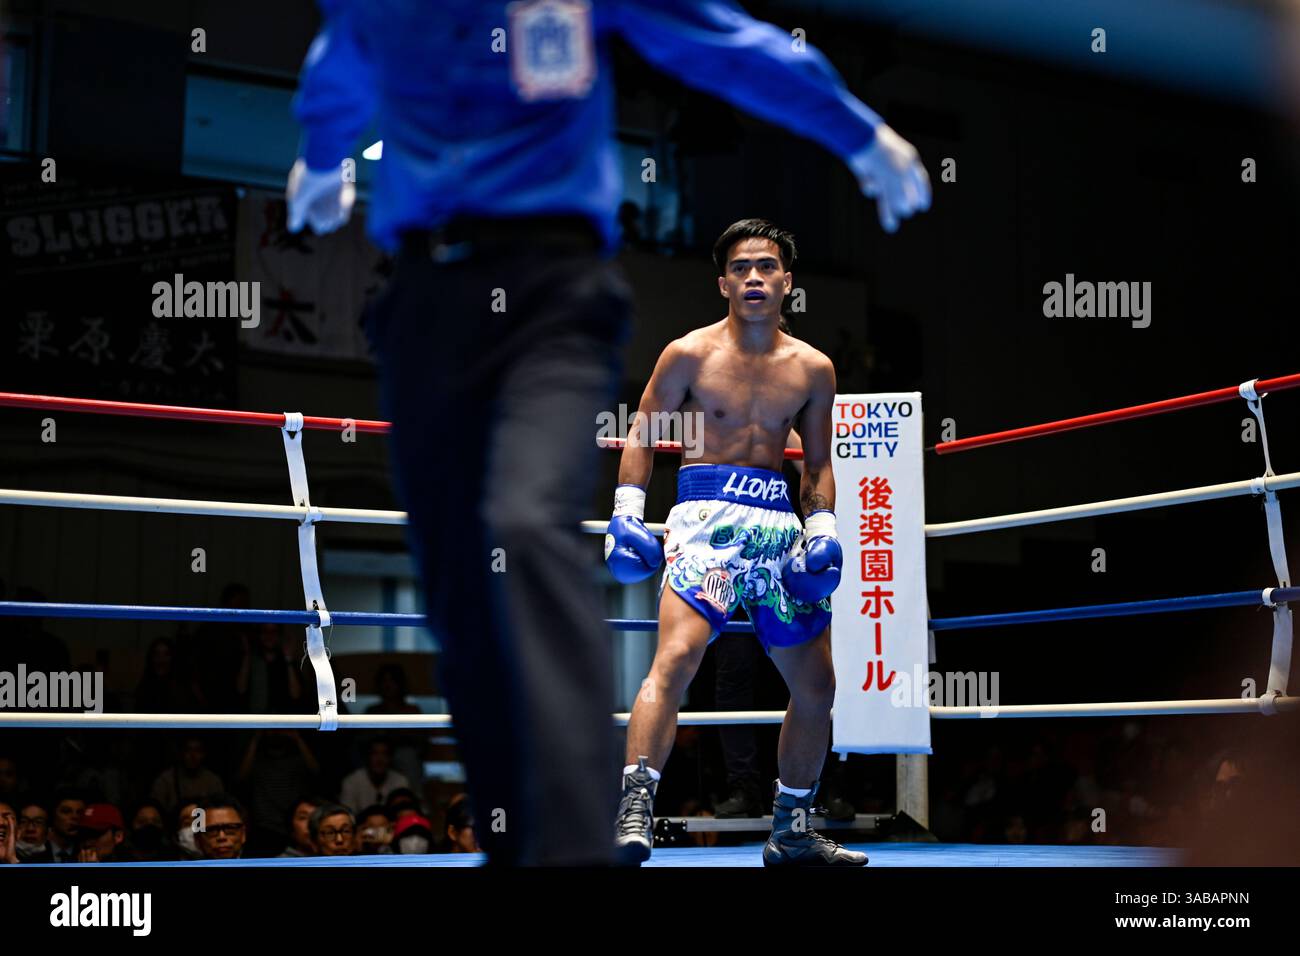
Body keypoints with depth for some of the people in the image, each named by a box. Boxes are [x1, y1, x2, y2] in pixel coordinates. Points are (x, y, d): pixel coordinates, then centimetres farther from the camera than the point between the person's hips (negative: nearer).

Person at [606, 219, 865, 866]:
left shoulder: (812, 369, 11)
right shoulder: (690, 355, 1)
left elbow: (818, 462, 17)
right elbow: (642, 434, 6)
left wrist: (822, 526, 1)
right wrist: (627, 511, -5)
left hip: (778, 521, 5)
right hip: (707, 513, -5)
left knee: (816, 685, 9)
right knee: (676, 656, -26)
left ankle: (791, 833, 23)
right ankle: (635, 810, -26)